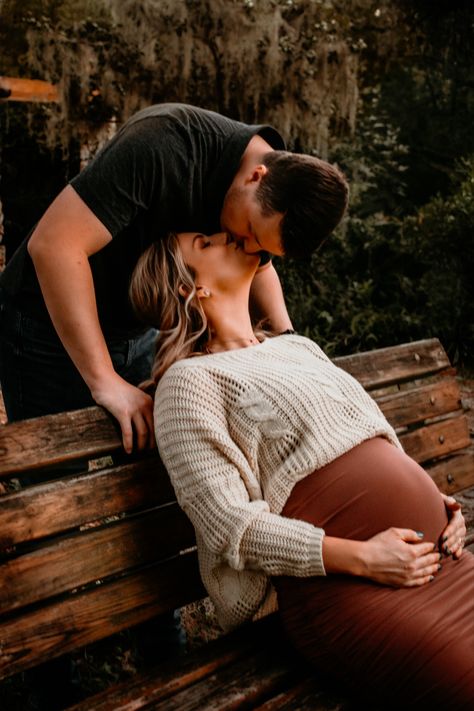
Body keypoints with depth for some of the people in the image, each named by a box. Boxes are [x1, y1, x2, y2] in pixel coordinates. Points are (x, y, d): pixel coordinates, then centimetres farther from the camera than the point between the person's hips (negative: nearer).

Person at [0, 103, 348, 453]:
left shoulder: (270, 207, -9)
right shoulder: (168, 144, -32)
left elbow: (258, 266, 14)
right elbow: (53, 244, -36)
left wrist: (285, 335, -6)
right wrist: (105, 382, -35)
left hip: (141, 329, 6)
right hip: (51, 322, -6)